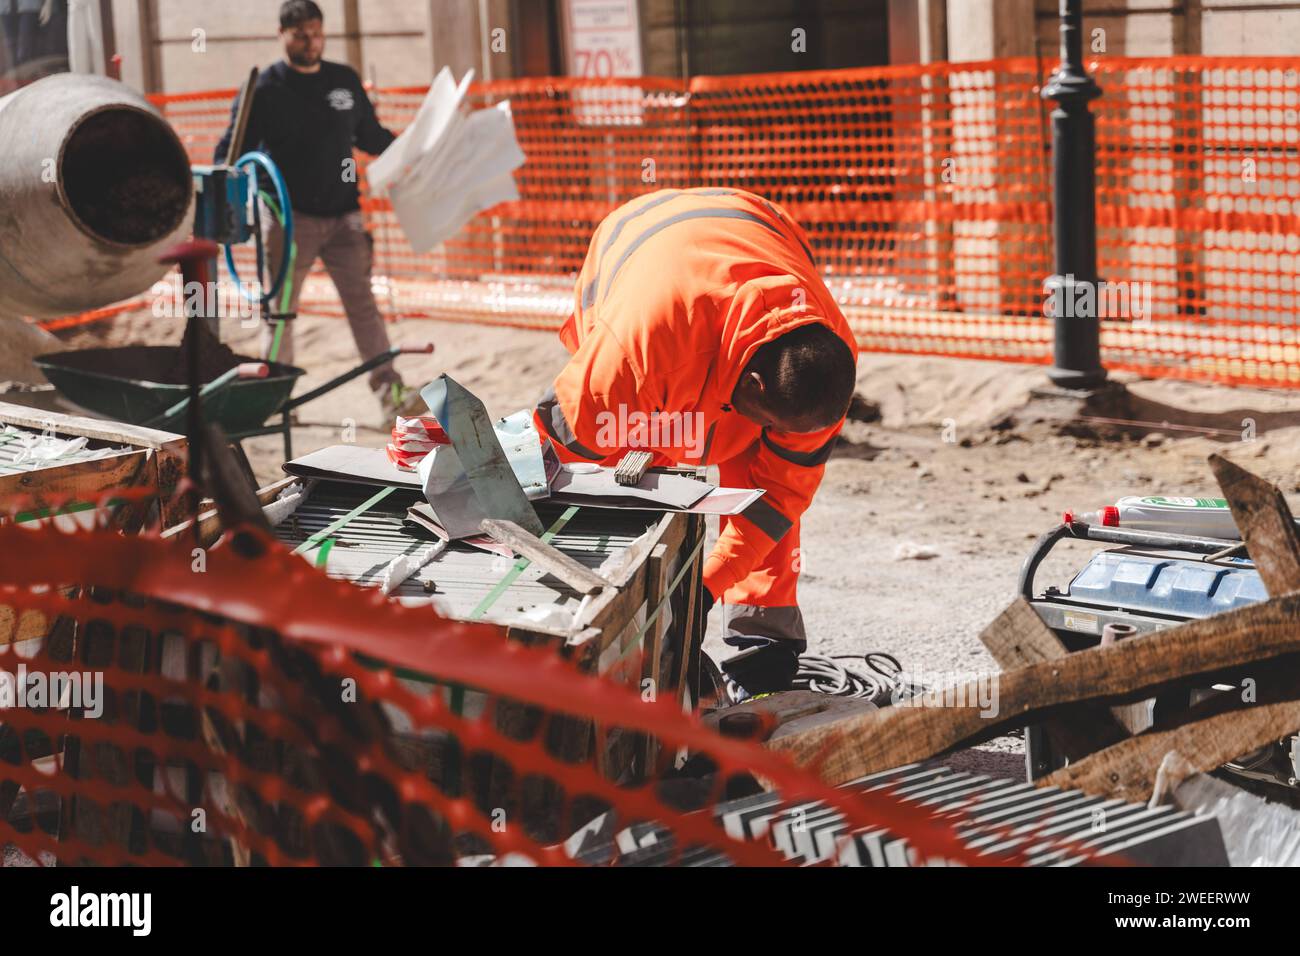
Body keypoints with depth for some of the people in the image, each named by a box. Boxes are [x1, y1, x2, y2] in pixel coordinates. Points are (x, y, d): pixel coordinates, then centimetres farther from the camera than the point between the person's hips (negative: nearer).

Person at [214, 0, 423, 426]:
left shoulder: (346, 80, 10)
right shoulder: (264, 90, -2)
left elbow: (371, 137, 22)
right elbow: (231, 152, -2)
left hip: (343, 216, 3)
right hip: (288, 219, -3)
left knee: (363, 305, -3)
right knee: (280, 311, 4)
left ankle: (390, 393, -7)